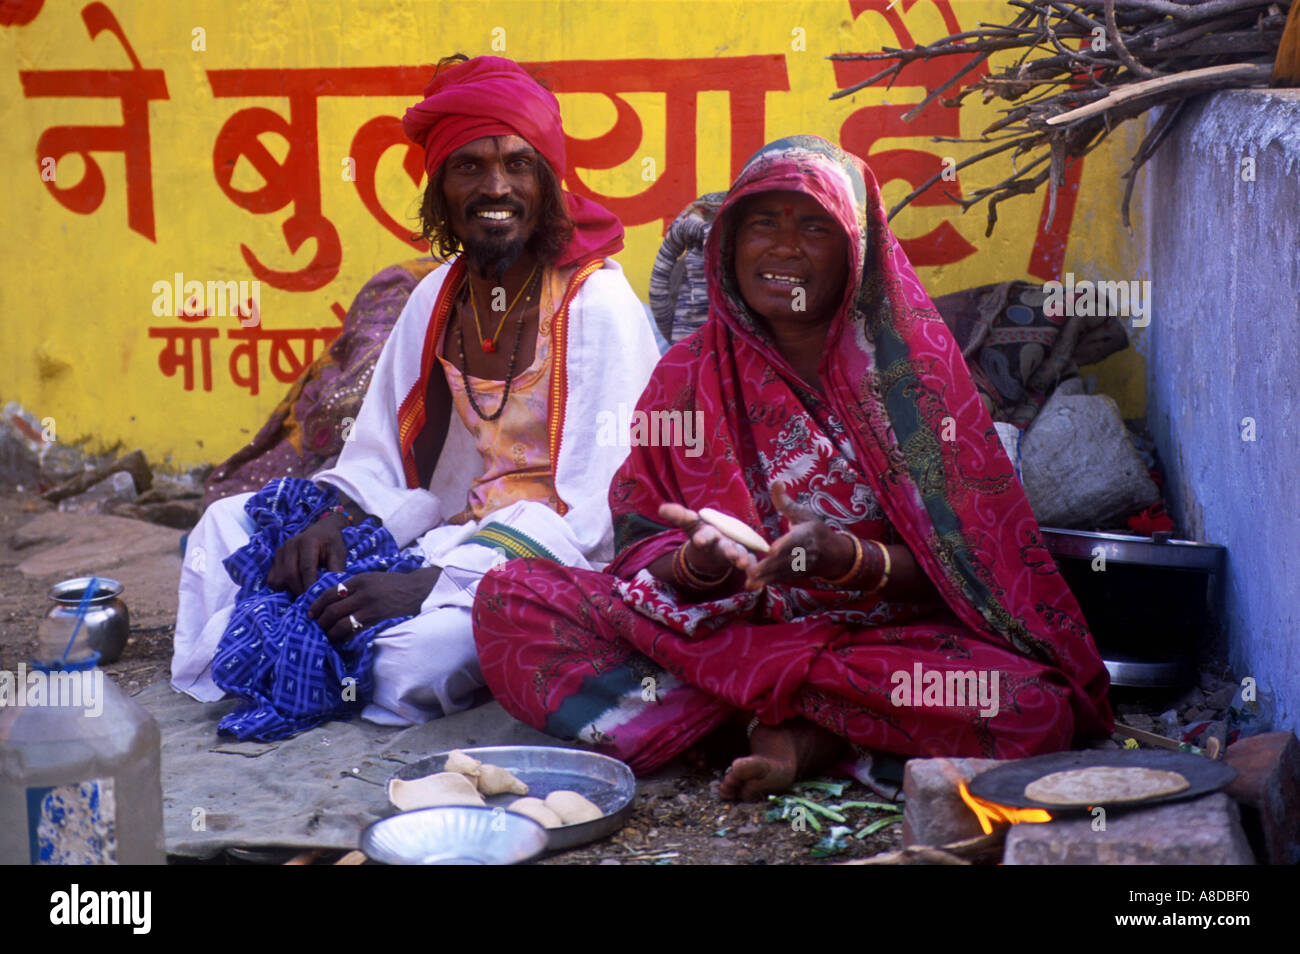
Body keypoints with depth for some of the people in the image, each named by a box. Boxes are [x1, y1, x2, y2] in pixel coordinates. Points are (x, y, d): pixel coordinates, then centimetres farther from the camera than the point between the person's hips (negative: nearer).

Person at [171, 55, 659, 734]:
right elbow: (381, 457, 15)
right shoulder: (437, 298, 10)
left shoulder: (597, 308, -12)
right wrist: (336, 517, -9)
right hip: (450, 536, 7)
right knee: (229, 523, -1)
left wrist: (434, 582, -27)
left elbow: (596, 513, -19)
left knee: (415, 656, -34)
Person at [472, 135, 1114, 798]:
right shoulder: (688, 373, 6)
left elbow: (953, 561, -4)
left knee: (1033, 709, -32)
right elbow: (642, 550, 3)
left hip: (879, 636, -2)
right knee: (508, 595, -19)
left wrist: (839, 557, -23)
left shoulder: (908, 361, 1)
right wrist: (699, 563, -21)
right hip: (718, 630, 2)